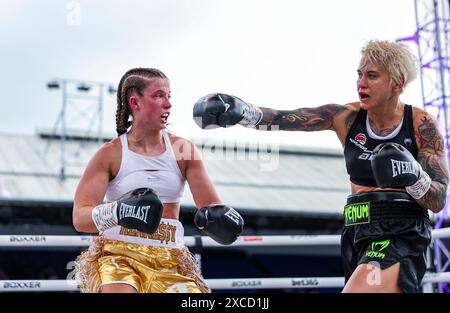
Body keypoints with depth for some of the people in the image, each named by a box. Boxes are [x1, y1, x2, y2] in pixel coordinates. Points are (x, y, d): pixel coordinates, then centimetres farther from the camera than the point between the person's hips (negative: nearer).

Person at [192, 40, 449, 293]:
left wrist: (413, 177, -25)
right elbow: (283, 119, -8)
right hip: (357, 234, 5)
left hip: (401, 236, -5)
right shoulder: (347, 117, 3)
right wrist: (241, 112, -26)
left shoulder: (423, 126, -5)